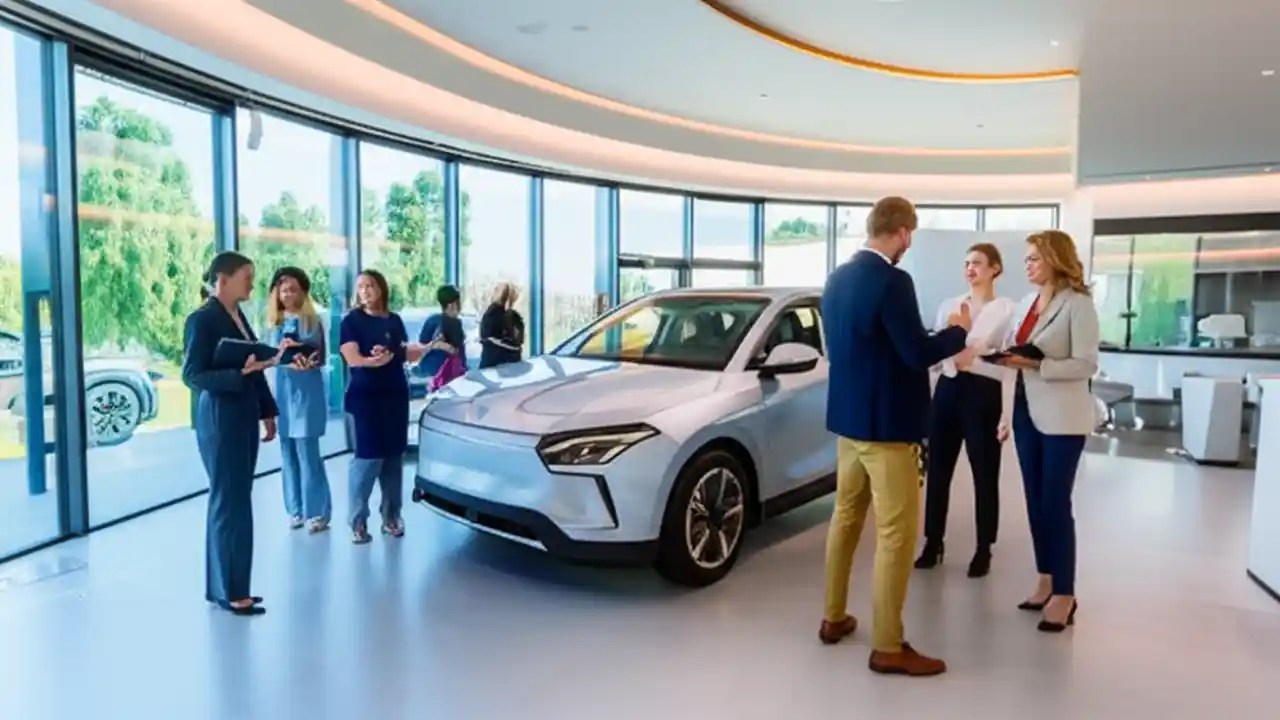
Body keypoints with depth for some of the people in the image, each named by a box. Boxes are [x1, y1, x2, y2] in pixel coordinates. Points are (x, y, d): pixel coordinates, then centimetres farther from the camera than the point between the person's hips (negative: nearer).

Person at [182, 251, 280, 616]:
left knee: (229, 503, 13)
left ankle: (221, 586, 23)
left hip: (244, 419, 8)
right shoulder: (201, 319, -11)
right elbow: (192, 375, -15)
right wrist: (239, 373, -27)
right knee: (231, 505, -2)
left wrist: (267, 412, 14)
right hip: (219, 421, -8)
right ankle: (231, 592, 10)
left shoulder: (239, 316, 12)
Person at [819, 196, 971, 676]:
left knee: (846, 517, 18)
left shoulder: (837, 279, 8)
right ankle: (888, 647, 9)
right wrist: (959, 330, -2)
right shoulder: (891, 281, -19)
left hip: (848, 419, 9)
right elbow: (918, 354, -20)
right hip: (887, 425, -9)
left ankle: (833, 618, 29)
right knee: (896, 534, 0)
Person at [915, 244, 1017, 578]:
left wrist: (1008, 414, -13)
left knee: (984, 476, 7)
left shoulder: (1007, 309, -4)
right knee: (937, 472, 9)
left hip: (983, 395, -4)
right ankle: (933, 543, 22)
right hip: (947, 391, 4)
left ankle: (983, 550, 21)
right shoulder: (948, 306, 10)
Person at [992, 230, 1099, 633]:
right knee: (1035, 503, 11)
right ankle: (1046, 582, 24)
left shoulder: (1078, 304, -9)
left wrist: (1036, 365, -23)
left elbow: (1087, 364, -15)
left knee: (1056, 504, -1)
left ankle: (1064, 594, 11)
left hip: (1062, 417, -7)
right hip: (1028, 413, 7)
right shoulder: (1026, 303, 11)